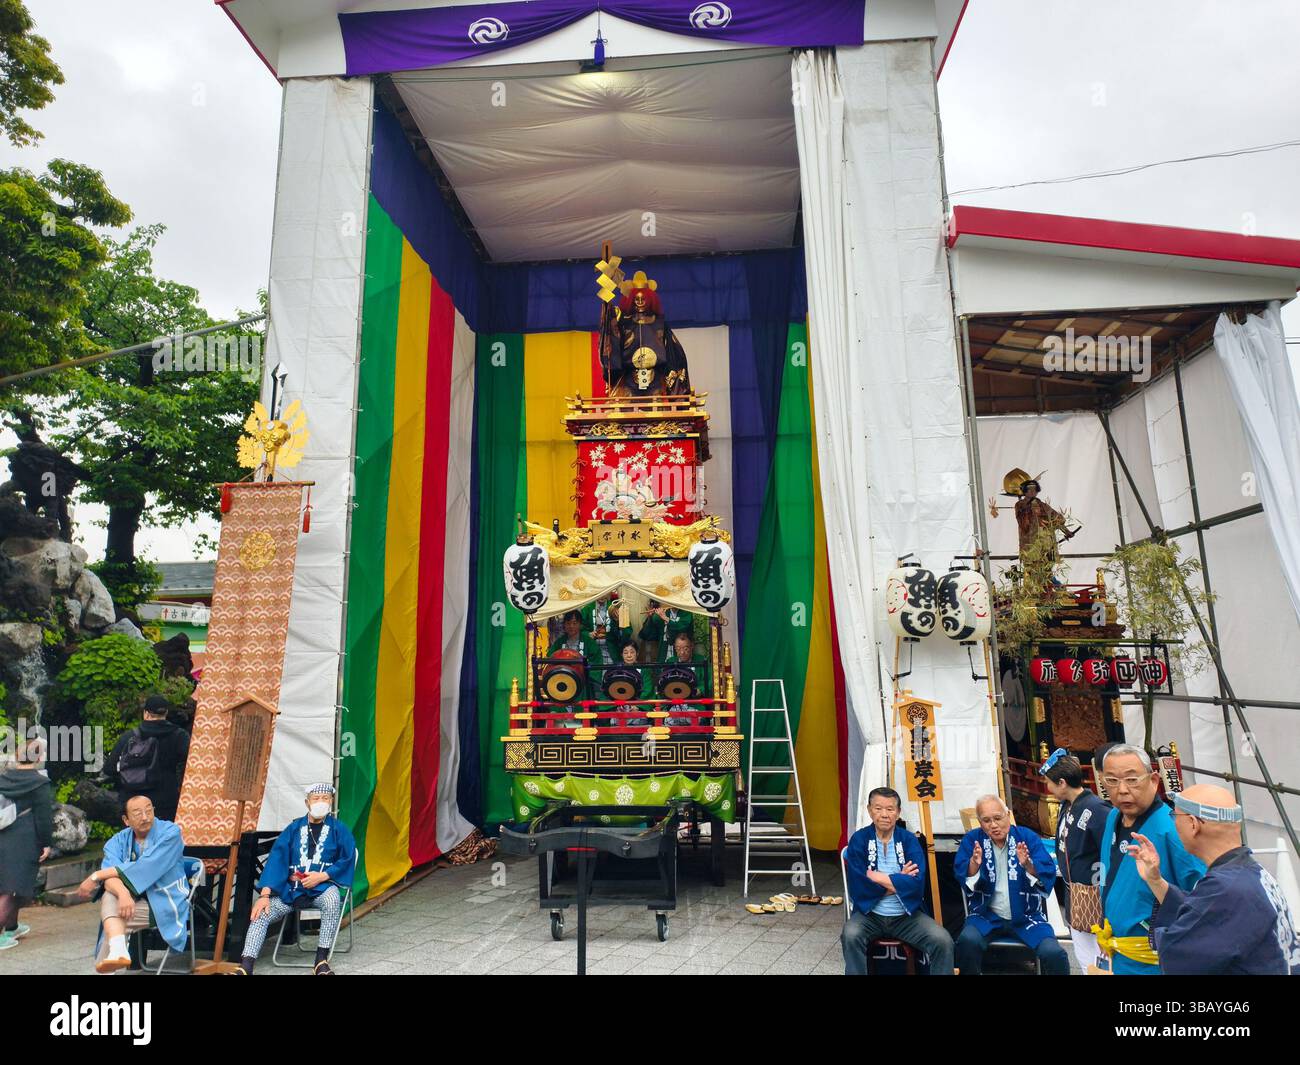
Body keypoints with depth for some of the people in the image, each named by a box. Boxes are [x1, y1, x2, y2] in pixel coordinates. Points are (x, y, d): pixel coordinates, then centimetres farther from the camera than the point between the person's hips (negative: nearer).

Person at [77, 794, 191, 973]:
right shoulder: (118, 841, 3)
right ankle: (118, 951, -44)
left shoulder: (170, 833, -11)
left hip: (165, 904, -4)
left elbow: (144, 868, -24)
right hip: (135, 901, 4)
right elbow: (110, 875, -15)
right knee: (109, 898, -29)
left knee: (110, 924, -26)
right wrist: (123, 893, -37)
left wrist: (96, 876, -21)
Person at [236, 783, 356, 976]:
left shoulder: (338, 829, 3)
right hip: (290, 889, 4)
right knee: (260, 913, -17)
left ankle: (322, 961, -27)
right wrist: (265, 894, -13)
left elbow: (347, 860, -4)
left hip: (322, 888, -3)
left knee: (333, 899, -35)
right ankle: (245, 967, -15)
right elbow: (276, 859, -1)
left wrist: (321, 876, -17)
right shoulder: (293, 828, 8)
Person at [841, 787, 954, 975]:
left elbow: (917, 883, -15)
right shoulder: (858, 840, -6)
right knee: (850, 936, -31)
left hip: (906, 914, 2)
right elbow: (858, 887, -15)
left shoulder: (909, 840, -1)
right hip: (870, 914, -1)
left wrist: (878, 877, -14)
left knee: (943, 941, -20)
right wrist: (900, 880, -11)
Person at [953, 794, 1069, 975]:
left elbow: (1049, 875, -12)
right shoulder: (971, 839, -2)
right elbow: (963, 879, -9)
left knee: (1054, 954, -23)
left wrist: (1028, 865, -32)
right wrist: (974, 864, -30)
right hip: (986, 915, 0)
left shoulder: (1028, 837, -2)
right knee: (967, 941, -28)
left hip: (1026, 915, 1)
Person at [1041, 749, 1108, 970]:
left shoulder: (1096, 810, -23)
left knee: (1096, 961, 1)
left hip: (1092, 892, -9)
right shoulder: (1066, 805, 4)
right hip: (1073, 891, 9)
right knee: (1082, 957, 20)